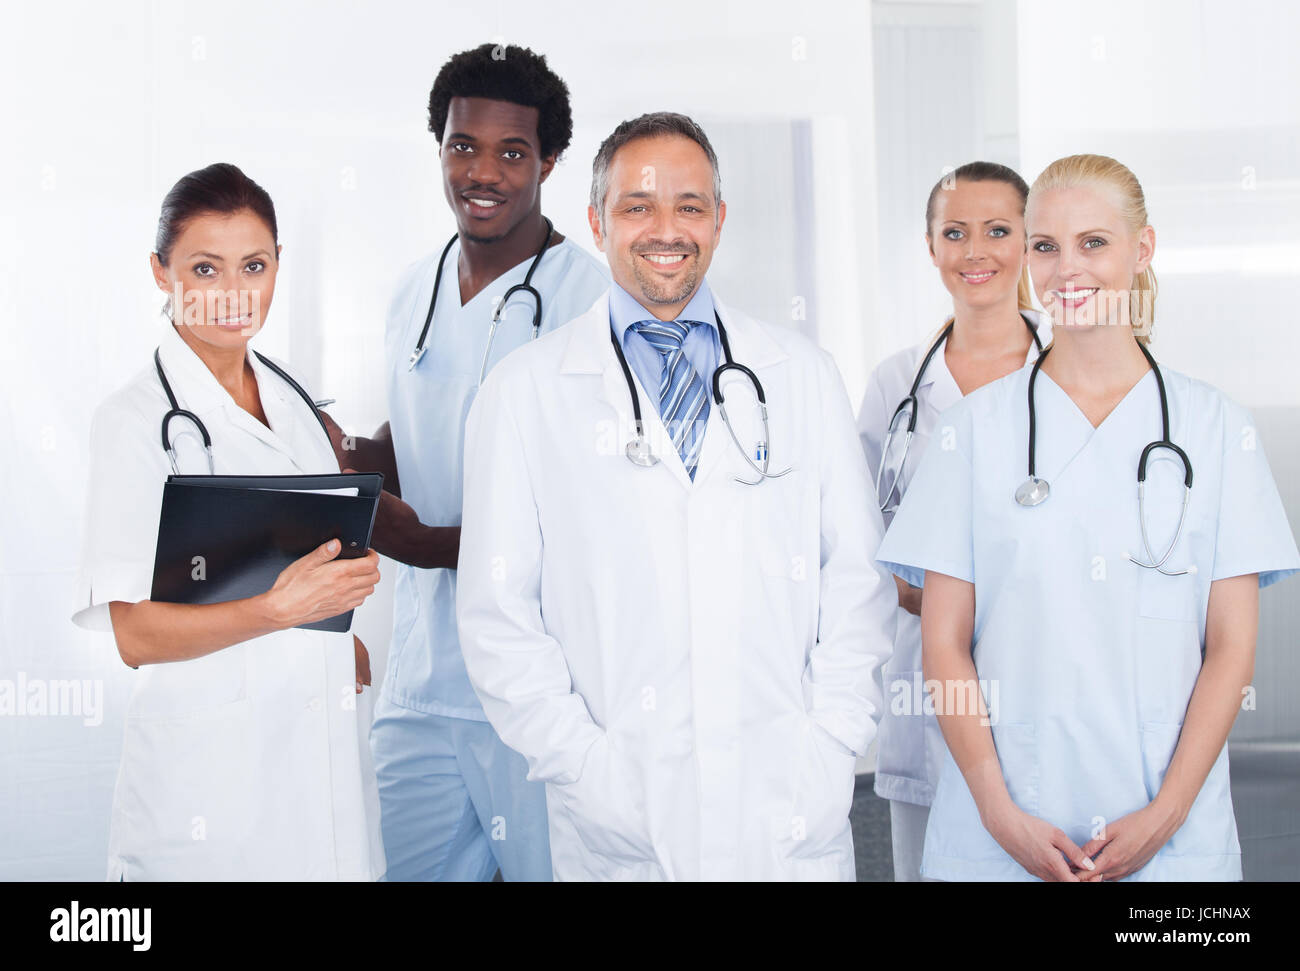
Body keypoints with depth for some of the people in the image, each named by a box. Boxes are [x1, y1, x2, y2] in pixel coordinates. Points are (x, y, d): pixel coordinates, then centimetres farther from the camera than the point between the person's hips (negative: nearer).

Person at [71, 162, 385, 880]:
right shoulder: (133, 421, -10)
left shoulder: (292, 402, 11)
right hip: (209, 779, -6)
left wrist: (346, 644, 8)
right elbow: (137, 635, -16)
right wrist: (281, 609, -28)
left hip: (325, 753, 6)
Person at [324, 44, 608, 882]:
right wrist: (348, 456, 2)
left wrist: (439, 545, -20)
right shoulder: (416, 293, 12)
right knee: (413, 870, 12)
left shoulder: (595, 299, -10)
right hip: (422, 679, 6)